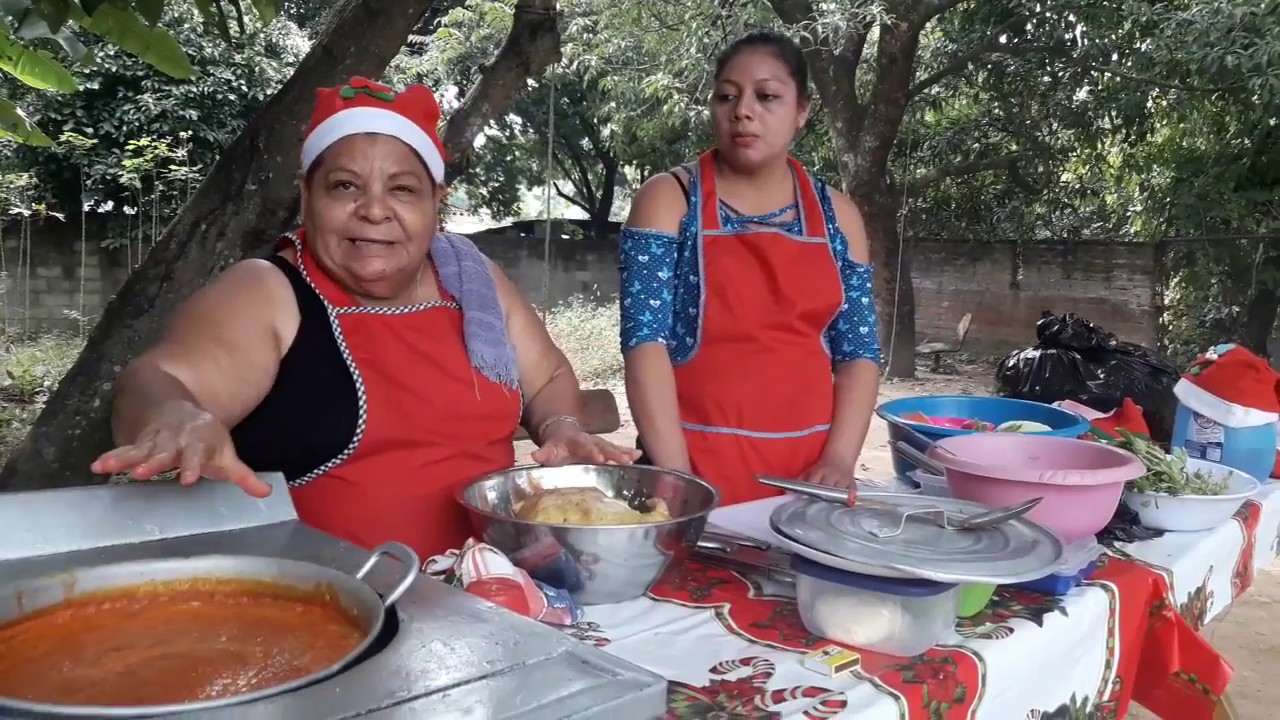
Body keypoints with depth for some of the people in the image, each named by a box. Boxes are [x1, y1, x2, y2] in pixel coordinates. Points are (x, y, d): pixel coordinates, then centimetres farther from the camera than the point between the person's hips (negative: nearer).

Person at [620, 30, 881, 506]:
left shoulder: (836, 214, 7)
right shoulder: (668, 199, -3)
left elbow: (859, 351, 6)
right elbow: (645, 338, -11)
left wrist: (839, 459, -6)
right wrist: (676, 474, -18)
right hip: (697, 466, -3)